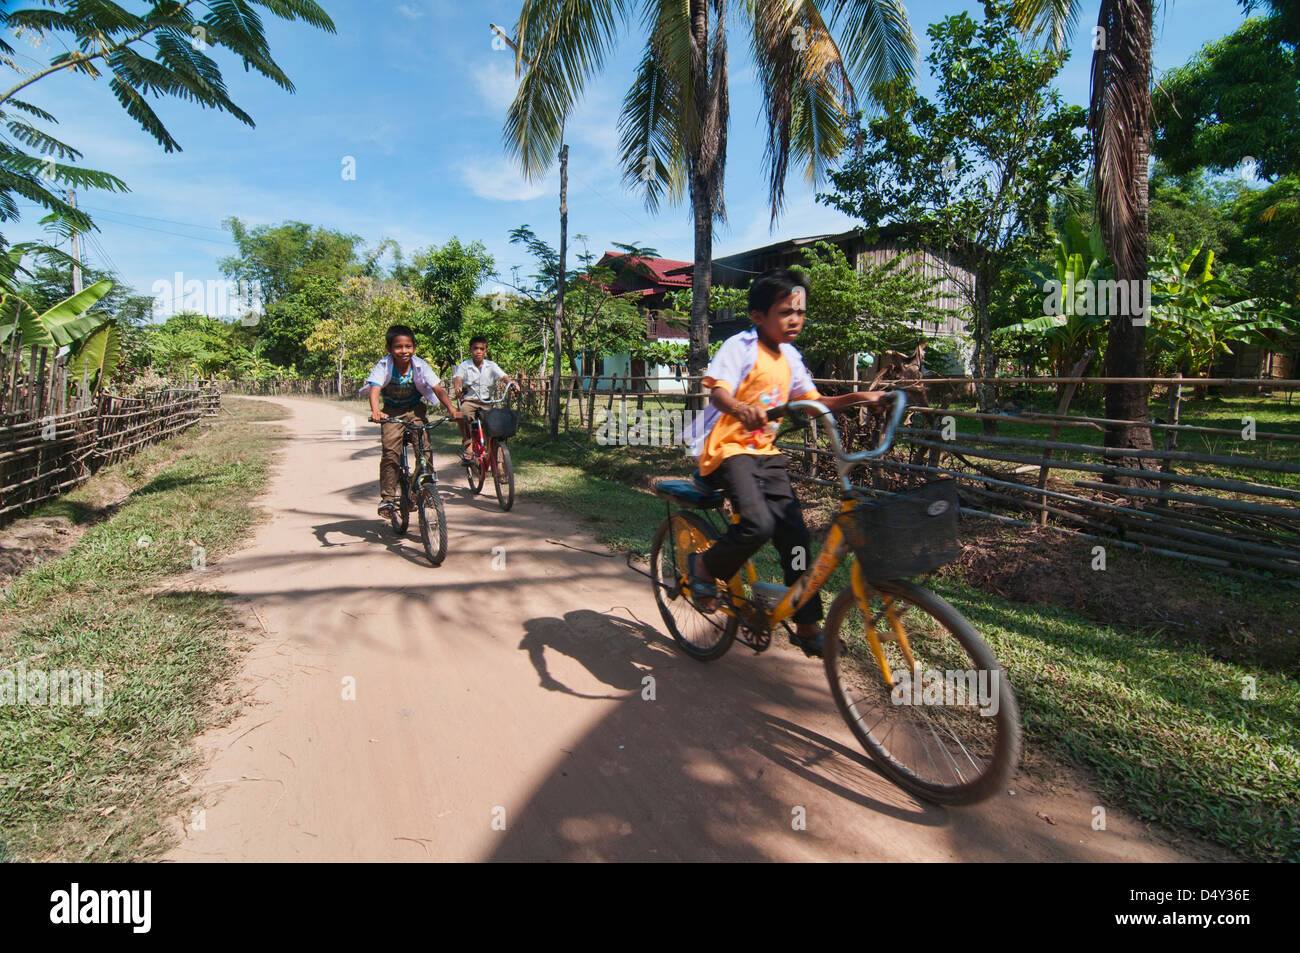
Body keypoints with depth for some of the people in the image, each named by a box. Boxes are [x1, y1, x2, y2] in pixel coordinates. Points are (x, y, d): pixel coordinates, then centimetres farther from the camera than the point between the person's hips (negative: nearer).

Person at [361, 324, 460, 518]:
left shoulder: (420, 366, -18)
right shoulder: (384, 365, -21)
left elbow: (438, 389, -24)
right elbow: (375, 389, -34)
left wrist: (452, 410, -39)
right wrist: (375, 411, -53)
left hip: (415, 410, 1)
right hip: (392, 411, -1)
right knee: (391, 451, -16)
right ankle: (387, 498, -9)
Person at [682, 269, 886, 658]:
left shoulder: (790, 357, 12)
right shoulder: (740, 346, -11)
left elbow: (812, 402, 18)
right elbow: (718, 390, -25)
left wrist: (858, 398, 5)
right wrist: (742, 409, -48)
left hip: (765, 453, 7)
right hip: (728, 448, -7)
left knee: (794, 533, 2)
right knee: (758, 524, -28)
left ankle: (807, 625, 14)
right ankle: (705, 566, 1)